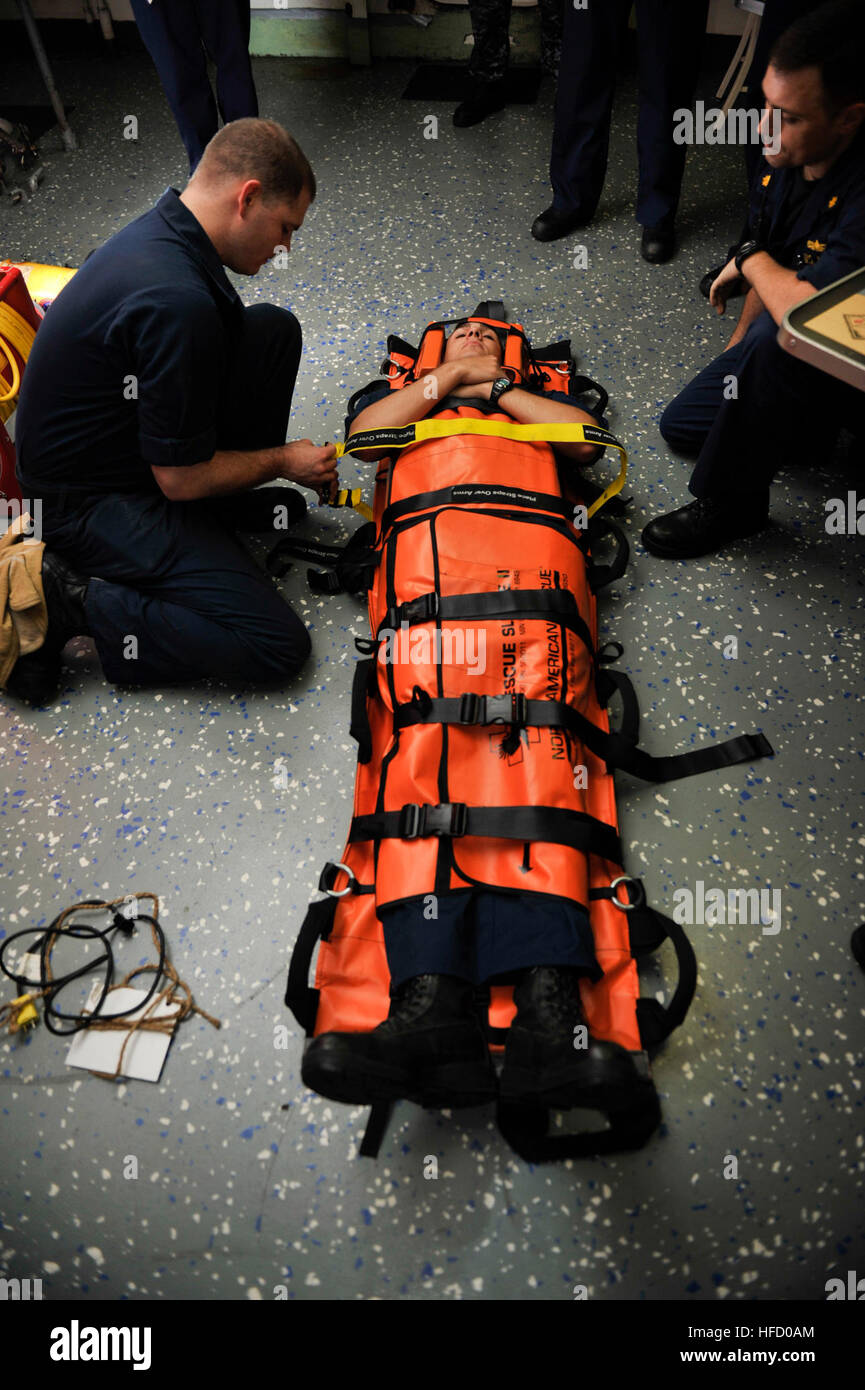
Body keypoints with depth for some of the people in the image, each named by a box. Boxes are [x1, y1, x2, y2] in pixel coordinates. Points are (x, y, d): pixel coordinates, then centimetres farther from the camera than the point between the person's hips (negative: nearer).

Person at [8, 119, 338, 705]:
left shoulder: (164, 228, 0)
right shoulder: (177, 301, -30)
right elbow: (180, 479, -23)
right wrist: (282, 461, -6)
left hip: (130, 437, 9)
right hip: (91, 501, -9)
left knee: (274, 330, 3)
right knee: (279, 645, -15)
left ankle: (230, 499, 14)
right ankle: (70, 603, -8)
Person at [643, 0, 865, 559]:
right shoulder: (784, 157, -6)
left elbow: (805, 310, -44)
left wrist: (750, 261, -24)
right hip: (788, 360, 9)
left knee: (778, 338, -38)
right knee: (681, 424, 10)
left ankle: (729, 505, -20)